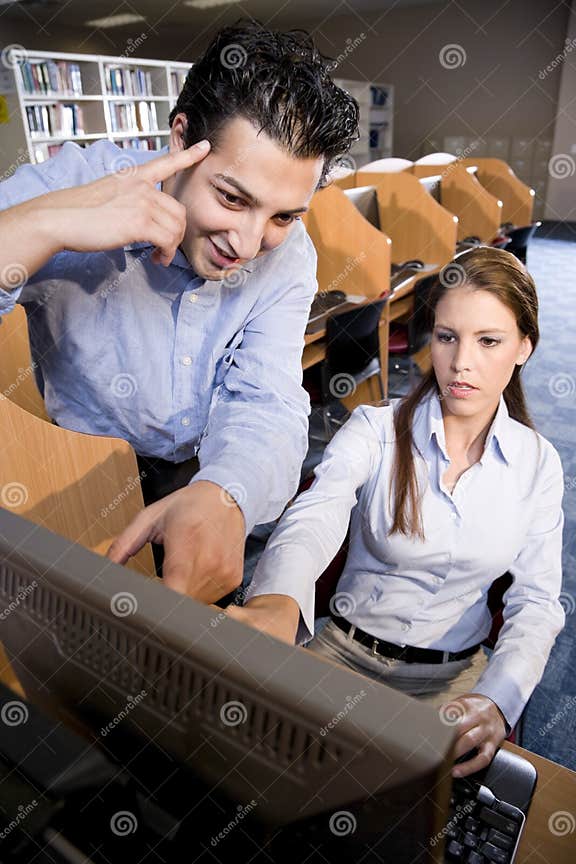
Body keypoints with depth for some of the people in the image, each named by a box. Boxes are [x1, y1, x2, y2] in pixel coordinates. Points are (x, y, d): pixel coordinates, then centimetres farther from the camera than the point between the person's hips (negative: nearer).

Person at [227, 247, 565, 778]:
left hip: (455, 674, 2)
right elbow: (312, 522, -29)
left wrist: (498, 699, -23)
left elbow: (537, 600, -4)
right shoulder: (374, 430, -11)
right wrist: (277, 602, -53)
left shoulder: (538, 462, -3)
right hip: (345, 650, -1)